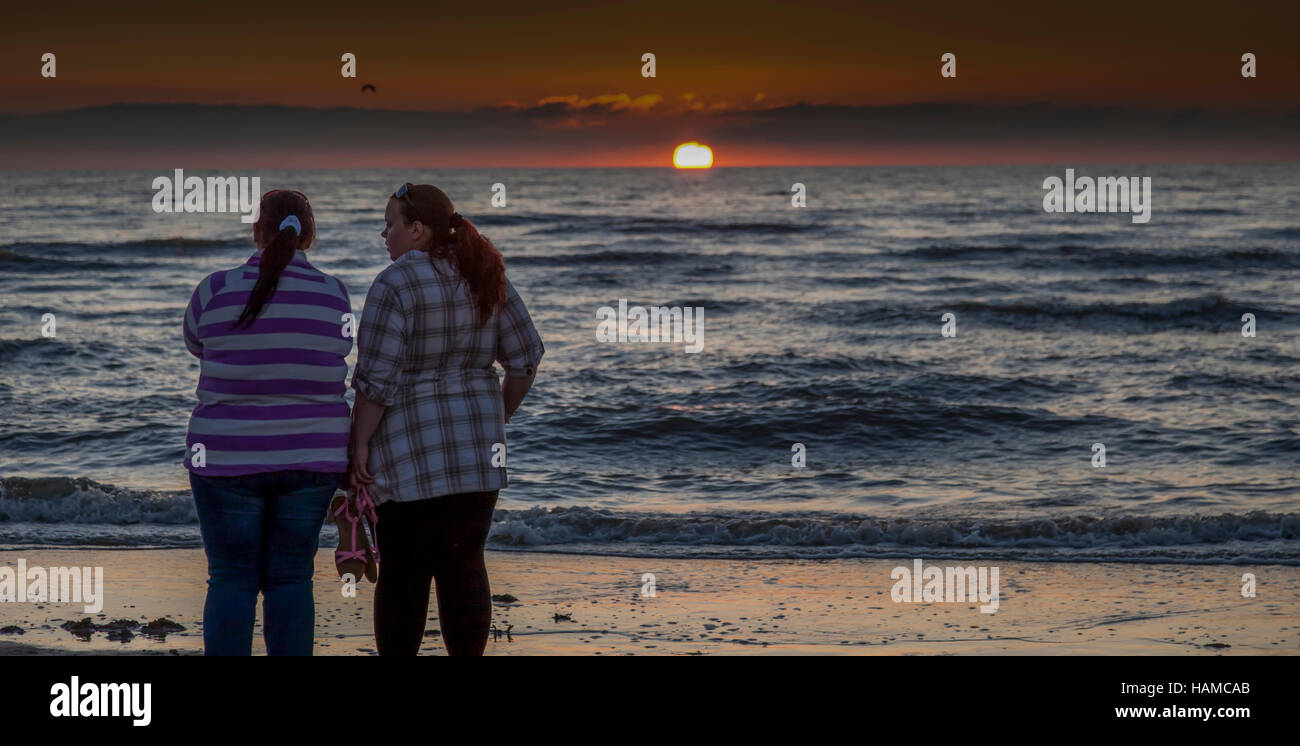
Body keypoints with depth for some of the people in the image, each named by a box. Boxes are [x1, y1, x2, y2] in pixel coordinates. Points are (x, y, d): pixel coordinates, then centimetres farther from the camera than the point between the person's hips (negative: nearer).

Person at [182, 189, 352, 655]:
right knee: (291, 578, 10)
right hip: (310, 459, 2)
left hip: (230, 459, -2)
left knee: (232, 581, 5)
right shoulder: (335, 297, -4)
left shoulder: (217, 290, -8)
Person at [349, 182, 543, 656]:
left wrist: (360, 444, -9)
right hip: (475, 451, 5)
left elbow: (377, 377, -17)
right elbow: (525, 358, 5)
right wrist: (499, 416, 16)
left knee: (403, 576, 2)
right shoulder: (485, 278, 5)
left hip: (411, 455, -5)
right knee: (464, 568, 10)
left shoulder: (395, 285, -13)